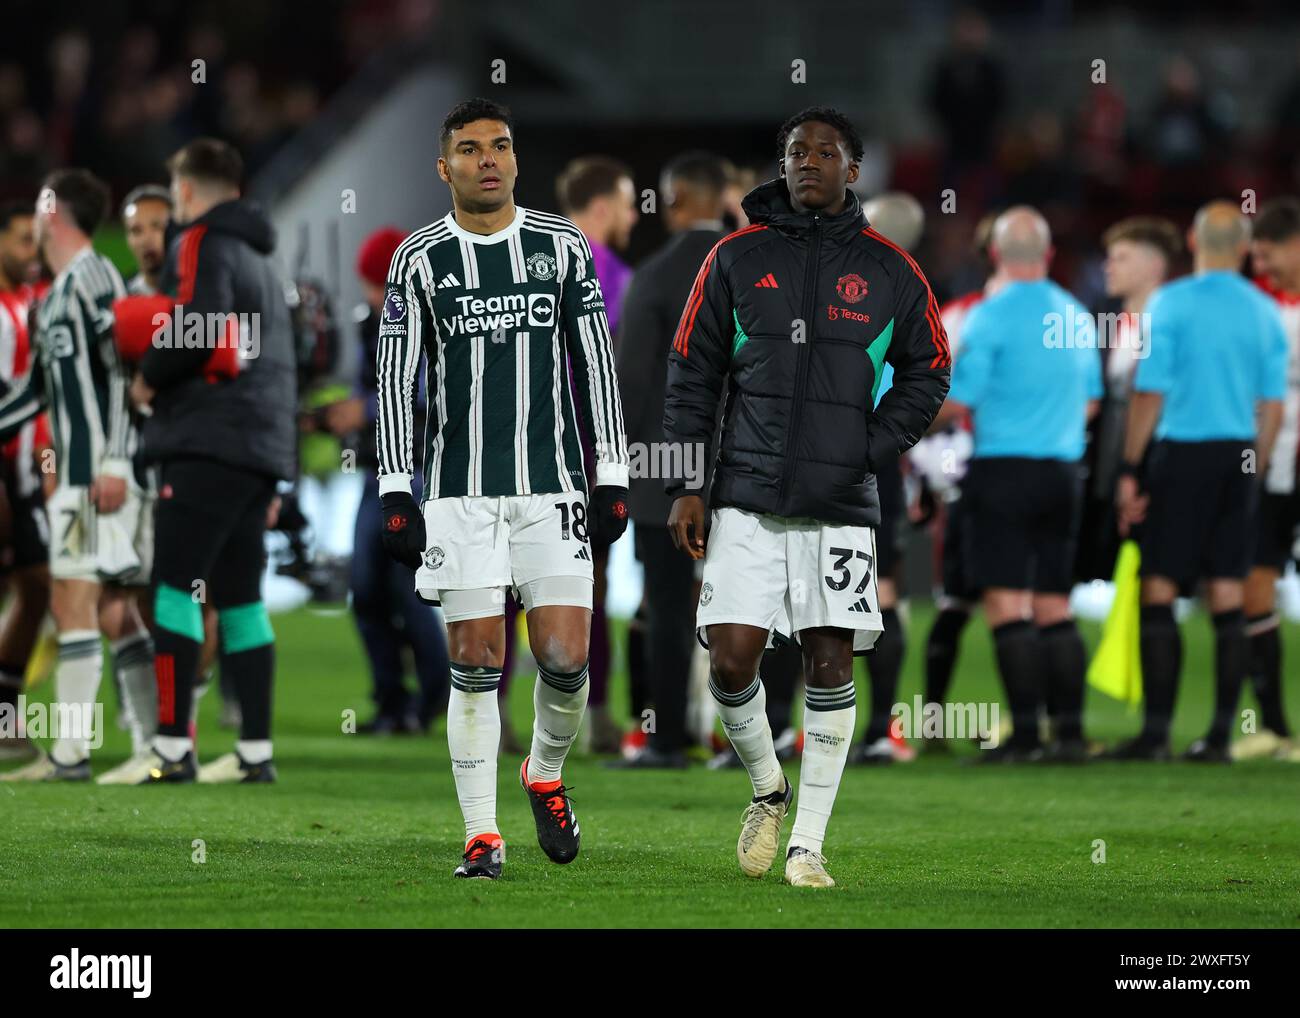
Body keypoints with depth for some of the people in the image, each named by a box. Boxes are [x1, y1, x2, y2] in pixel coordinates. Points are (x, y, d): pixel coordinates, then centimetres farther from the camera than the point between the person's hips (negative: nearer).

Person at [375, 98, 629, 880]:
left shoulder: (563, 247, 6)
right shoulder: (420, 261, 2)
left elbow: (596, 365, 9)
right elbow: (397, 381, 1)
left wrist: (613, 479, 4)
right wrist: (397, 495, -6)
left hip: (553, 490, 1)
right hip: (461, 493, -1)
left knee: (566, 659, -5)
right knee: (476, 662, -4)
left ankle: (546, 774, 25)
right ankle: (483, 835, 4)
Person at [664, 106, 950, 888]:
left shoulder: (889, 271, 6)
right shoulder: (737, 259, 5)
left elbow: (927, 374, 14)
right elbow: (692, 375, 8)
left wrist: (873, 452, 0)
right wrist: (684, 485, 2)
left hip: (842, 503, 0)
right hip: (748, 500, 0)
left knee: (831, 665, -3)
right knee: (732, 659, -8)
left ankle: (809, 844, 6)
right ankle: (770, 789, 21)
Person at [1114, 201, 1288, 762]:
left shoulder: (1171, 303, -6)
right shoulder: (1266, 313, 6)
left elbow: (1149, 394, -9)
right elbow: (1272, 407, 8)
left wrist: (1130, 470, -3)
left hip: (1182, 454, -4)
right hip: (1238, 457, 4)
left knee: (1159, 591, -1)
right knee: (1228, 599, 6)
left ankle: (1156, 731, -5)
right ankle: (1220, 734, 6)